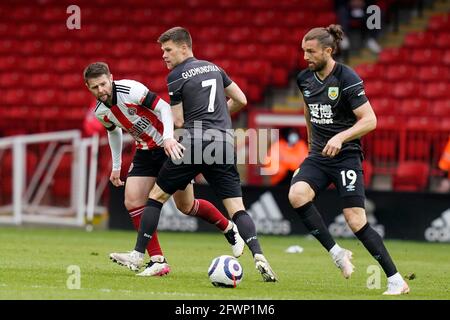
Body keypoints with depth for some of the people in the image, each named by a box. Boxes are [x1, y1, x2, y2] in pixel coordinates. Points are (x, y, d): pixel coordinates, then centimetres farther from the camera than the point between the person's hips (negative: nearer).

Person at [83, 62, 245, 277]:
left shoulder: (130, 90, -24)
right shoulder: (100, 112, -2)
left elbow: (164, 108, -23)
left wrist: (169, 138, -37)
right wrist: (116, 166, 20)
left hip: (170, 146, -6)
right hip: (145, 152, 6)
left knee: (186, 206, 0)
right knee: (132, 201, -11)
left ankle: (229, 229, 26)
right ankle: (158, 261, -9)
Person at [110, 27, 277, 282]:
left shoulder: (176, 77, -1)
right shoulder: (214, 68, 16)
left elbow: (178, 123, -3)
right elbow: (241, 100, 21)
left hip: (194, 143, -5)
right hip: (225, 143, 5)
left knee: (157, 196, 12)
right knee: (237, 208, 0)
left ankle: (138, 255, 13)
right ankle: (259, 257, -20)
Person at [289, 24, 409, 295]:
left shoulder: (347, 79, -14)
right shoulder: (305, 79, 5)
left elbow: (370, 120, -17)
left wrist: (341, 137, -29)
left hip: (346, 156, -6)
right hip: (318, 156, 6)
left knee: (356, 221, -12)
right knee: (297, 196, -23)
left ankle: (396, 281, -2)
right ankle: (336, 252, -9)